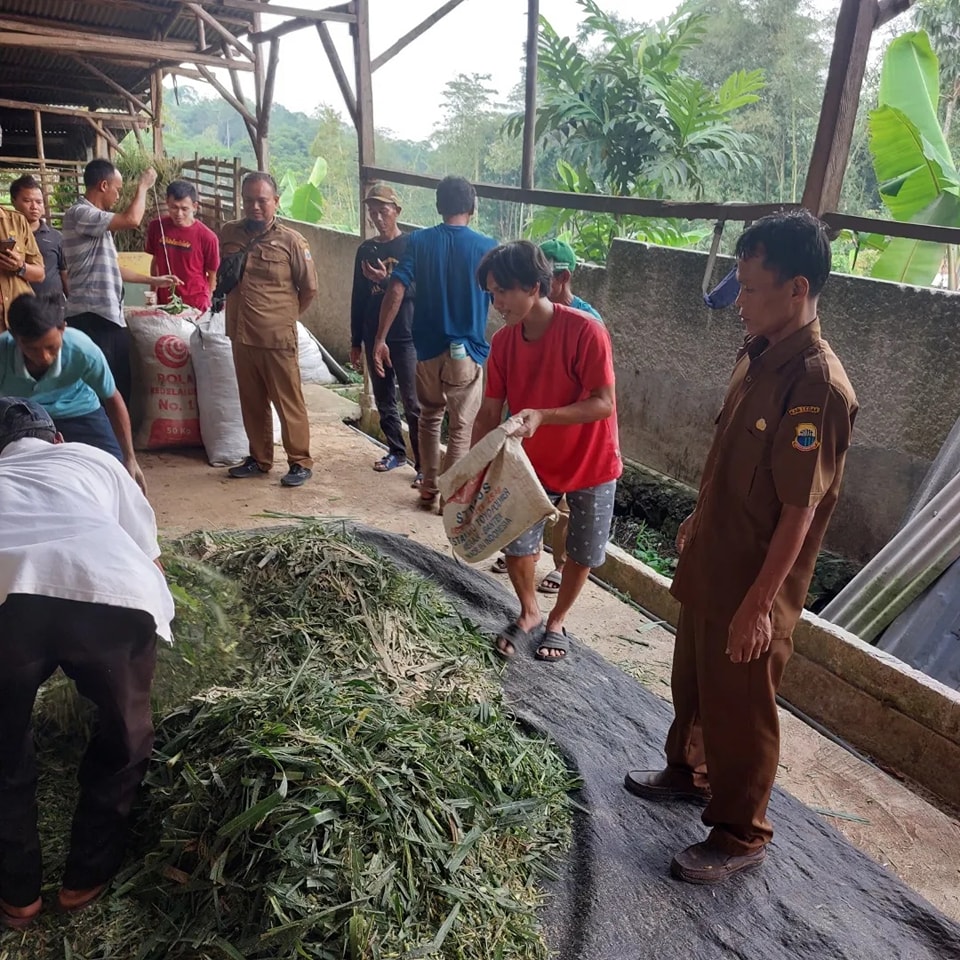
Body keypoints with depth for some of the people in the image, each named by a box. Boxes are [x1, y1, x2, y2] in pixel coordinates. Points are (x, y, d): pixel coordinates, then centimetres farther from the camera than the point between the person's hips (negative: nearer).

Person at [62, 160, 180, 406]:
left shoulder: (97, 221, 20)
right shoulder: (79, 214, -11)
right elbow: (131, 220, -22)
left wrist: (153, 280, 28)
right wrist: (143, 185, -5)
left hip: (111, 316, 10)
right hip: (91, 317, -10)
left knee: (120, 387, 13)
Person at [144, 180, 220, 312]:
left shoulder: (207, 237, -11)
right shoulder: (156, 227, 0)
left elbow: (212, 275, -2)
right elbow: (155, 260, 14)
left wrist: (205, 305, -2)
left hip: (195, 306, -3)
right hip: (164, 302, 3)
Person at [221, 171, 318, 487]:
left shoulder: (291, 241, -7)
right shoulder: (229, 233, 6)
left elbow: (309, 288, 1)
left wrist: (284, 316, 9)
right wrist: (241, 309, 17)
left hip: (278, 338, -5)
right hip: (241, 335, 5)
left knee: (289, 402, 2)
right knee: (252, 402, 14)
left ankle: (300, 462, 13)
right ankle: (259, 458, 27)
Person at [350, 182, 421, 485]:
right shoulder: (365, 249, 9)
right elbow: (358, 298, 12)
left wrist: (386, 280, -24)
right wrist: (356, 341, 12)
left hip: (406, 338, -5)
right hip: (374, 337, 5)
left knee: (413, 404, -5)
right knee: (384, 401, 13)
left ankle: (423, 464, -1)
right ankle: (396, 451, 28)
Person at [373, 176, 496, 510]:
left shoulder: (418, 241, -2)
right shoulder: (486, 247, -5)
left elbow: (396, 291, -10)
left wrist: (380, 339, -7)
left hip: (428, 348, 3)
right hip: (467, 351, -2)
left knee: (430, 417, 20)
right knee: (461, 426, 7)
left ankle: (429, 489, 25)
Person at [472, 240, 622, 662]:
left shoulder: (585, 331, -25)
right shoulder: (503, 342, -9)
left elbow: (604, 404, -26)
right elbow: (489, 412, -5)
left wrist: (542, 416, -38)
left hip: (590, 465, -3)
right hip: (532, 463, 4)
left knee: (582, 553, 11)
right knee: (516, 543, 4)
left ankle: (557, 620, 36)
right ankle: (528, 614, 32)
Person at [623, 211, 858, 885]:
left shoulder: (817, 385, -25)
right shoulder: (758, 355, 2)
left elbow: (800, 512, -24)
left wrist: (758, 605, -21)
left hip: (752, 586, -8)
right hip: (710, 565, 9)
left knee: (740, 708, 9)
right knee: (693, 681, 25)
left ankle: (740, 837, 30)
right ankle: (689, 773, 49)